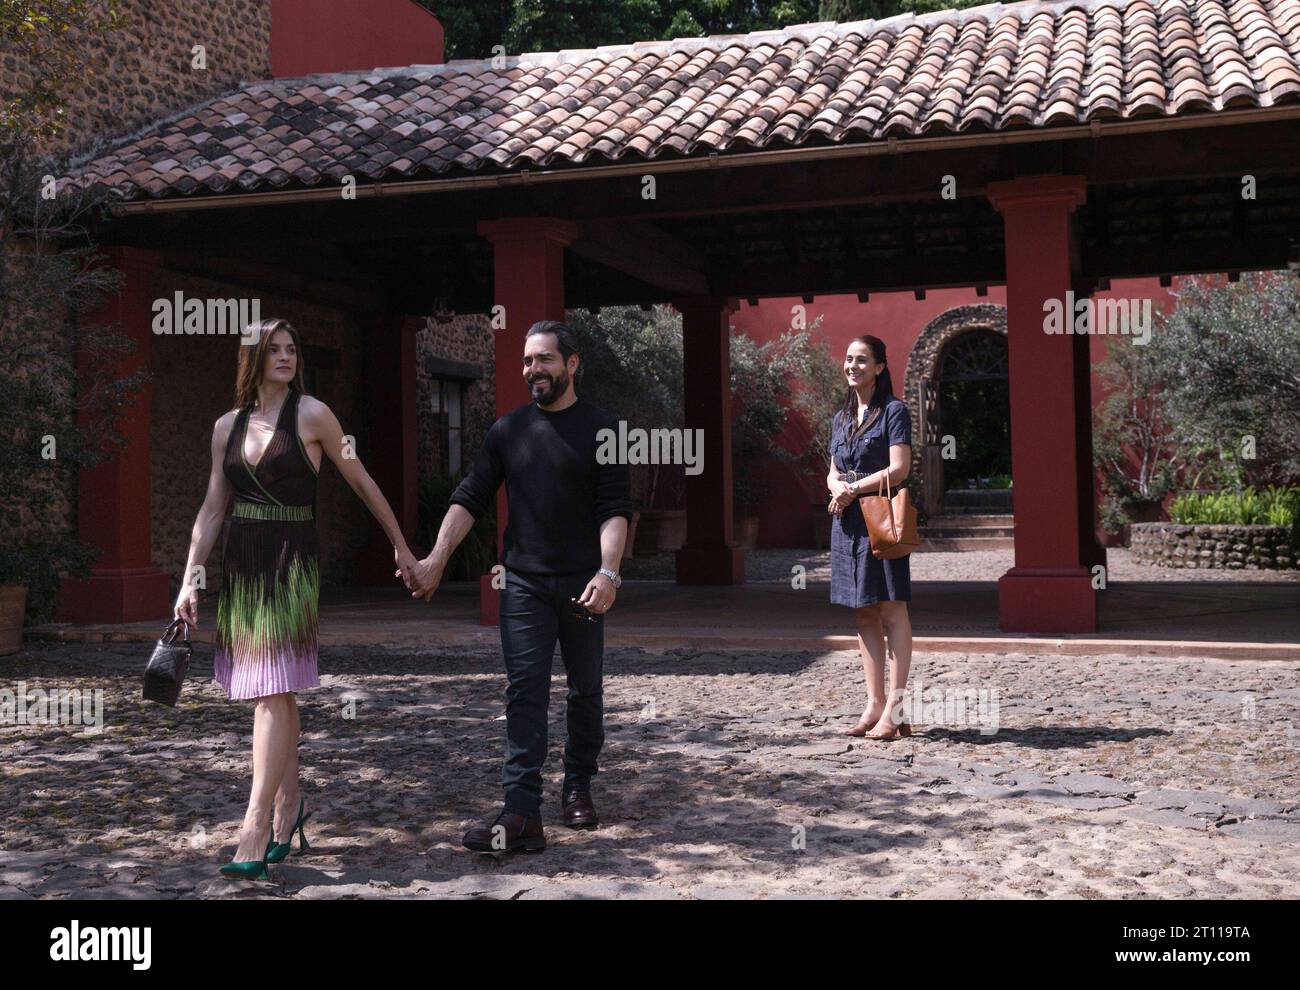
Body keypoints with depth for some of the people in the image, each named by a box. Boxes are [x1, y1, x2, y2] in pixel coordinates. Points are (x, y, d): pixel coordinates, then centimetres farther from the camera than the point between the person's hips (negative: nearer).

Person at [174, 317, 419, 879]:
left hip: (292, 565, -5)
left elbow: (361, 482, 5)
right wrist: (190, 580, 5)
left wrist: (400, 544, 10)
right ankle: (289, 811, 23)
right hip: (241, 566, 5)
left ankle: (256, 833, -13)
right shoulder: (228, 426, 11)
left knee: (273, 694, -11)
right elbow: (211, 510, 11)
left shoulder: (310, 414, -2)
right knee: (277, 695, 11)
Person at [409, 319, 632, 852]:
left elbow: (615, 508, -7)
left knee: (586, 690, 10)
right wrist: (437, 558, -8)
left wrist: (608, 573, -21)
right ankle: (522, 814, -10)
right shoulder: (508, 429, 9)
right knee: (524, 691, -5)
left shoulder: (602, 430, 0)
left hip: (583, 584, -1)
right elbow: (470, 498, 4)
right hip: (524, 583, 1)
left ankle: (578, 789, 27)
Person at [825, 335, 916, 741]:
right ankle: (874, 703, 12)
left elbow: (899, 468, -12)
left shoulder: (893, 411, -3)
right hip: (848, 520, 7)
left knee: (891, 611, -5)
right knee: (864, 615, 7)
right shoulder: (841, 418, 17)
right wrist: (838, 489, -5)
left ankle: (895, 708, -4)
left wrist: (855, 488, -11)